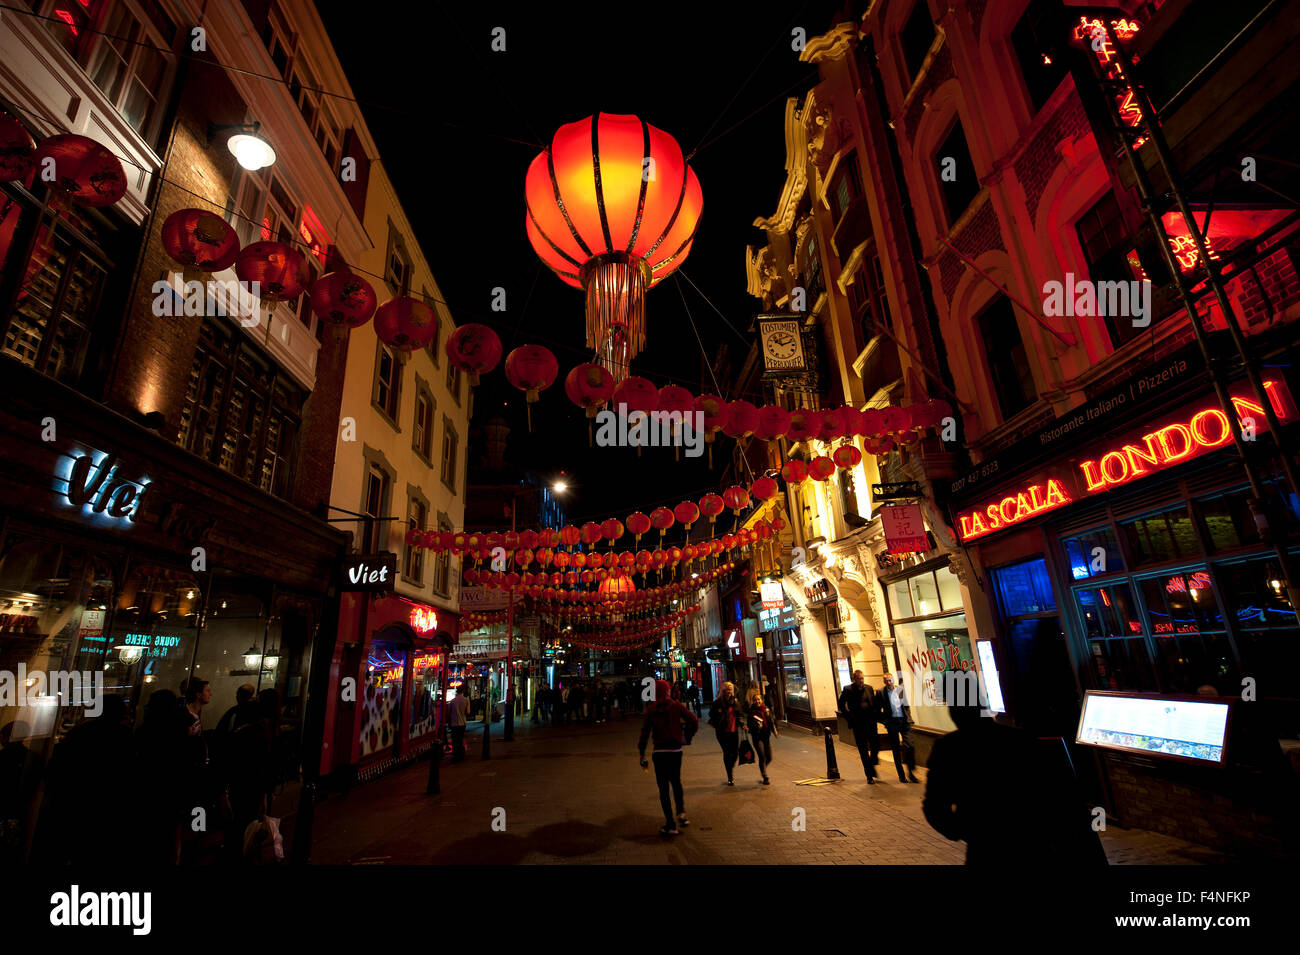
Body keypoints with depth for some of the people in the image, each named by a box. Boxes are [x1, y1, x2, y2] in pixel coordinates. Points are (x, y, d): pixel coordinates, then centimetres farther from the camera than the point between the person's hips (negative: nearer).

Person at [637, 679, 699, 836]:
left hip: (660, 752, -1)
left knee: (663, 787, 5)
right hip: (676, 750, 1)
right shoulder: (676, 706, -3)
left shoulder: (651, 709, -3)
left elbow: (645, 732, -3)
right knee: (676, 782, 23)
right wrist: (686, 734, 10)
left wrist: (642, 754, 3)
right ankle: (681, 814, 16)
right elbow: (694, 721, -7)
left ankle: (670, 825, 3)